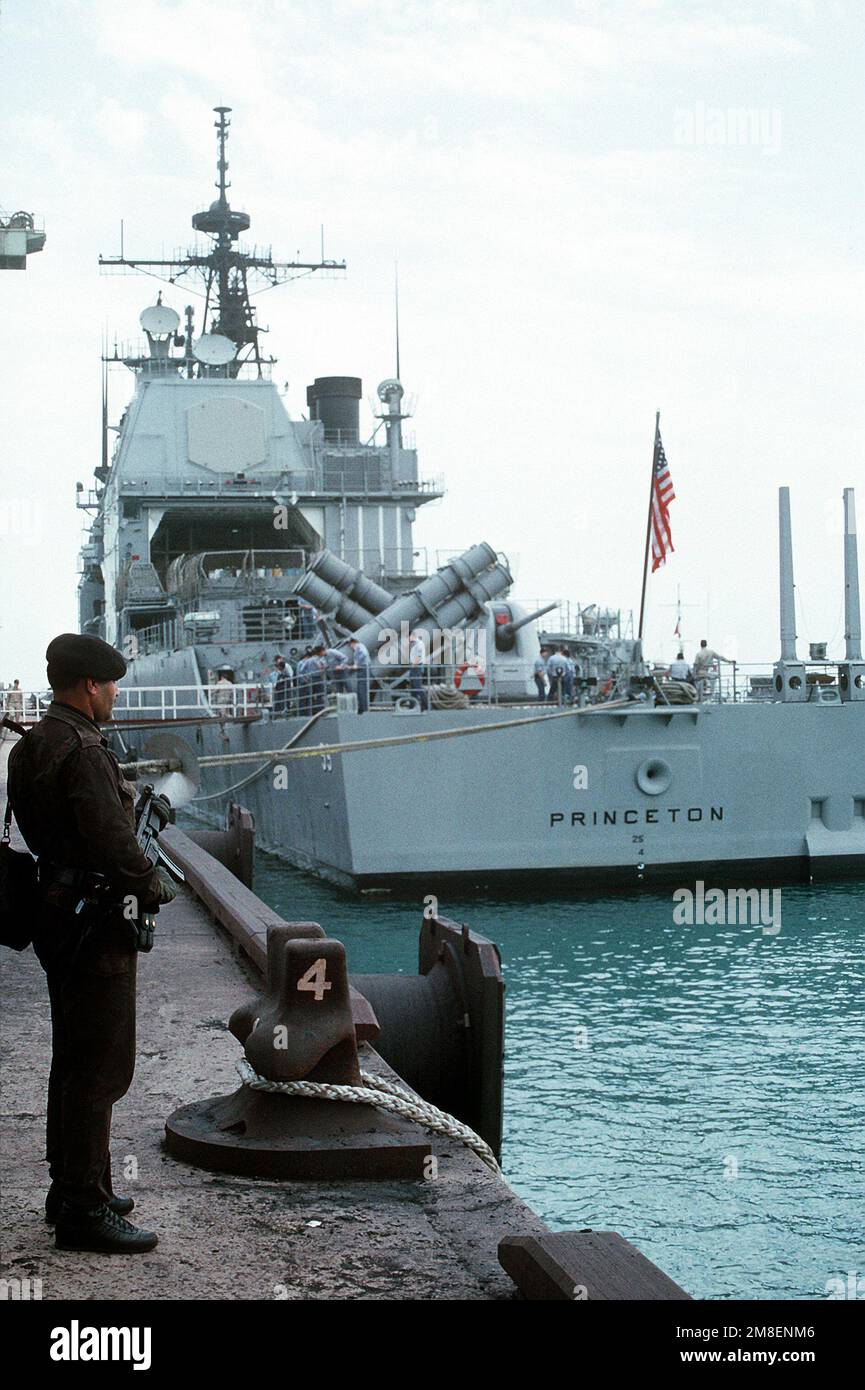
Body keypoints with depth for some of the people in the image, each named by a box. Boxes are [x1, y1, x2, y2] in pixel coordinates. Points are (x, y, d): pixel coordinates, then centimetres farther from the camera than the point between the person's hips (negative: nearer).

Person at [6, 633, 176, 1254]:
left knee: (76, 1061, 19)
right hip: (94, 924, -10)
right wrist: (157, 885, -8)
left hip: (59, 916, 10)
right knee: (101, 1067, -5)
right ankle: (84, 1209, 0)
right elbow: (114, 845, -25)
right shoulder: (85, 753, -20)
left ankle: (72, 1189, 30)